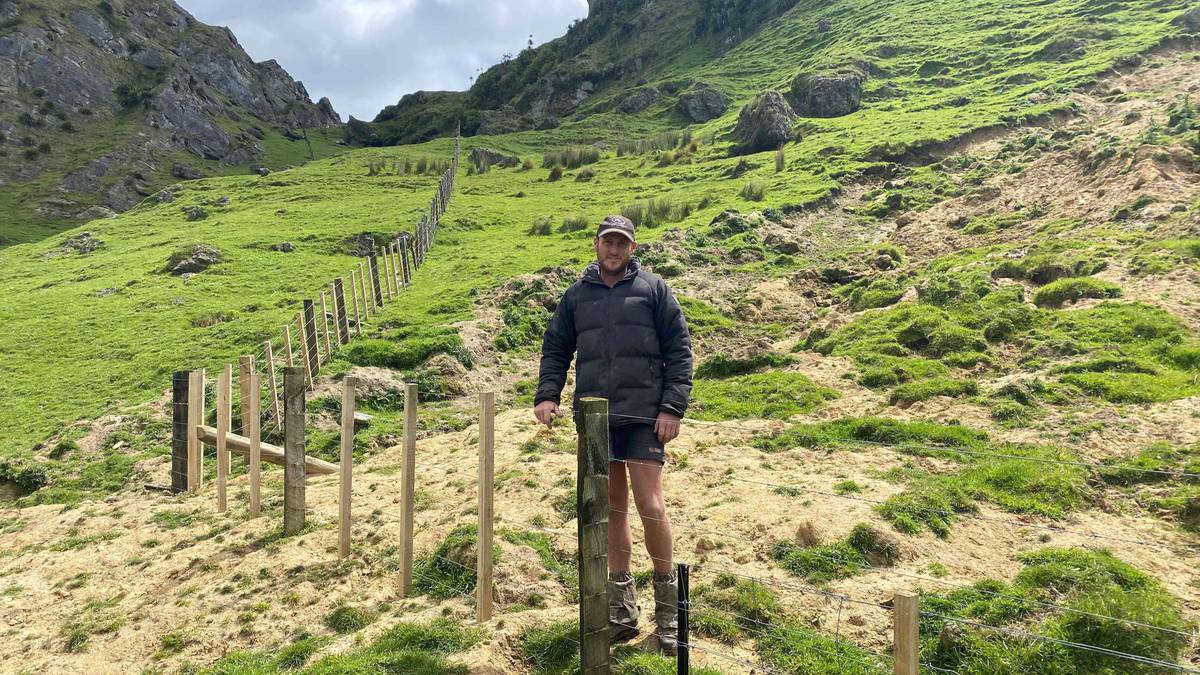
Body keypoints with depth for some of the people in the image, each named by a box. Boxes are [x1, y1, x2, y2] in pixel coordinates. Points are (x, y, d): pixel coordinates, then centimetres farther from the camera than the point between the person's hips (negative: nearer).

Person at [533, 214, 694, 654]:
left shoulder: (653, 289, 4)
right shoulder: (576, 296, 13)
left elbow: (679, 350, 1)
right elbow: (555, 349, 16)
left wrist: (673, 407, -8)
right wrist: (547, 394, 0)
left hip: (643, 416, -3)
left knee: (650, 507, -6)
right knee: (612, 508, 10)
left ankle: (667, 598, 15)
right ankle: (622, 608, 21)